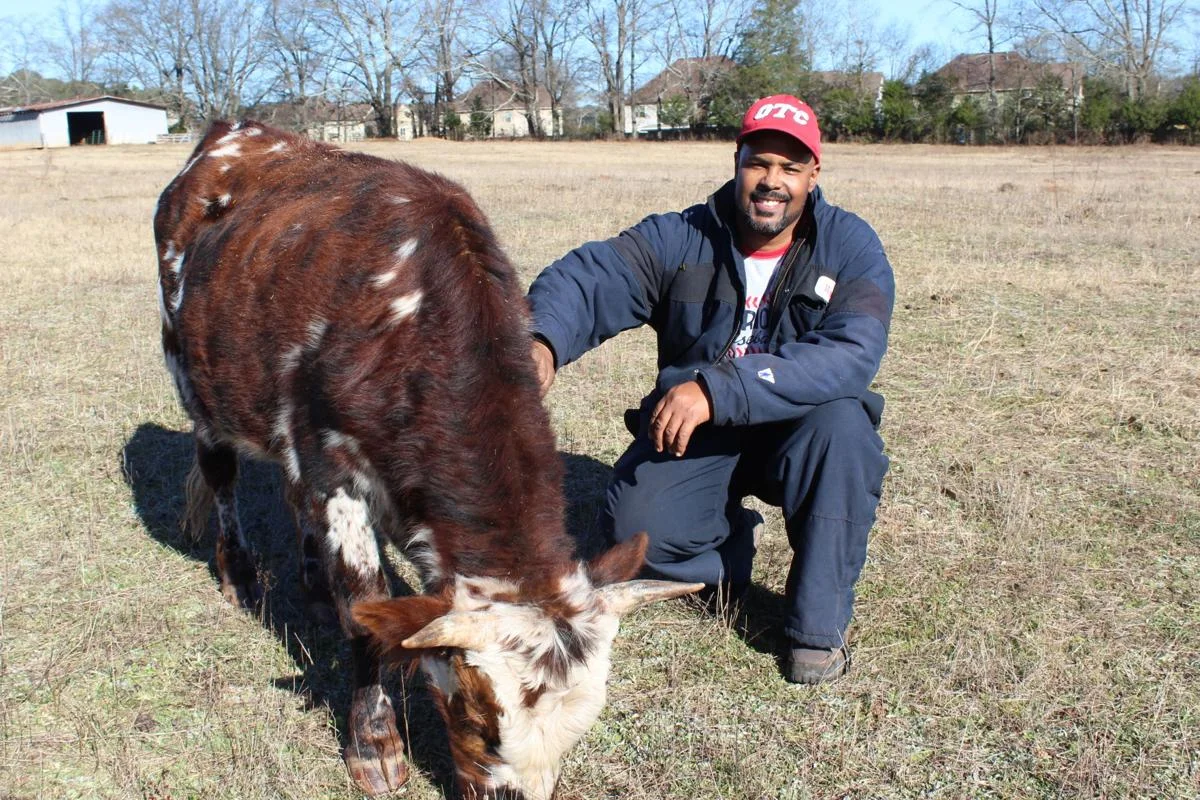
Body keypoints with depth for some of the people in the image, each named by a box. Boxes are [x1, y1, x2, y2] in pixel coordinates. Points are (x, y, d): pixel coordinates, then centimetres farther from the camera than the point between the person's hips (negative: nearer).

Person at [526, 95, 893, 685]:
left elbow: (851, 353, -30)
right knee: (634, 527, -25)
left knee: (842, 421, -34)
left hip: (796, 435, -1)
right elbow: (590, 278, -22)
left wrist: (716, 391, -41)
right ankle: (731, 540, 13)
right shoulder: (680, 238, -8)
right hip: (692, 437, 1)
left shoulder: (850, 246, -13)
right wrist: (542, 341, -47)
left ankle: (818, 624, -15)